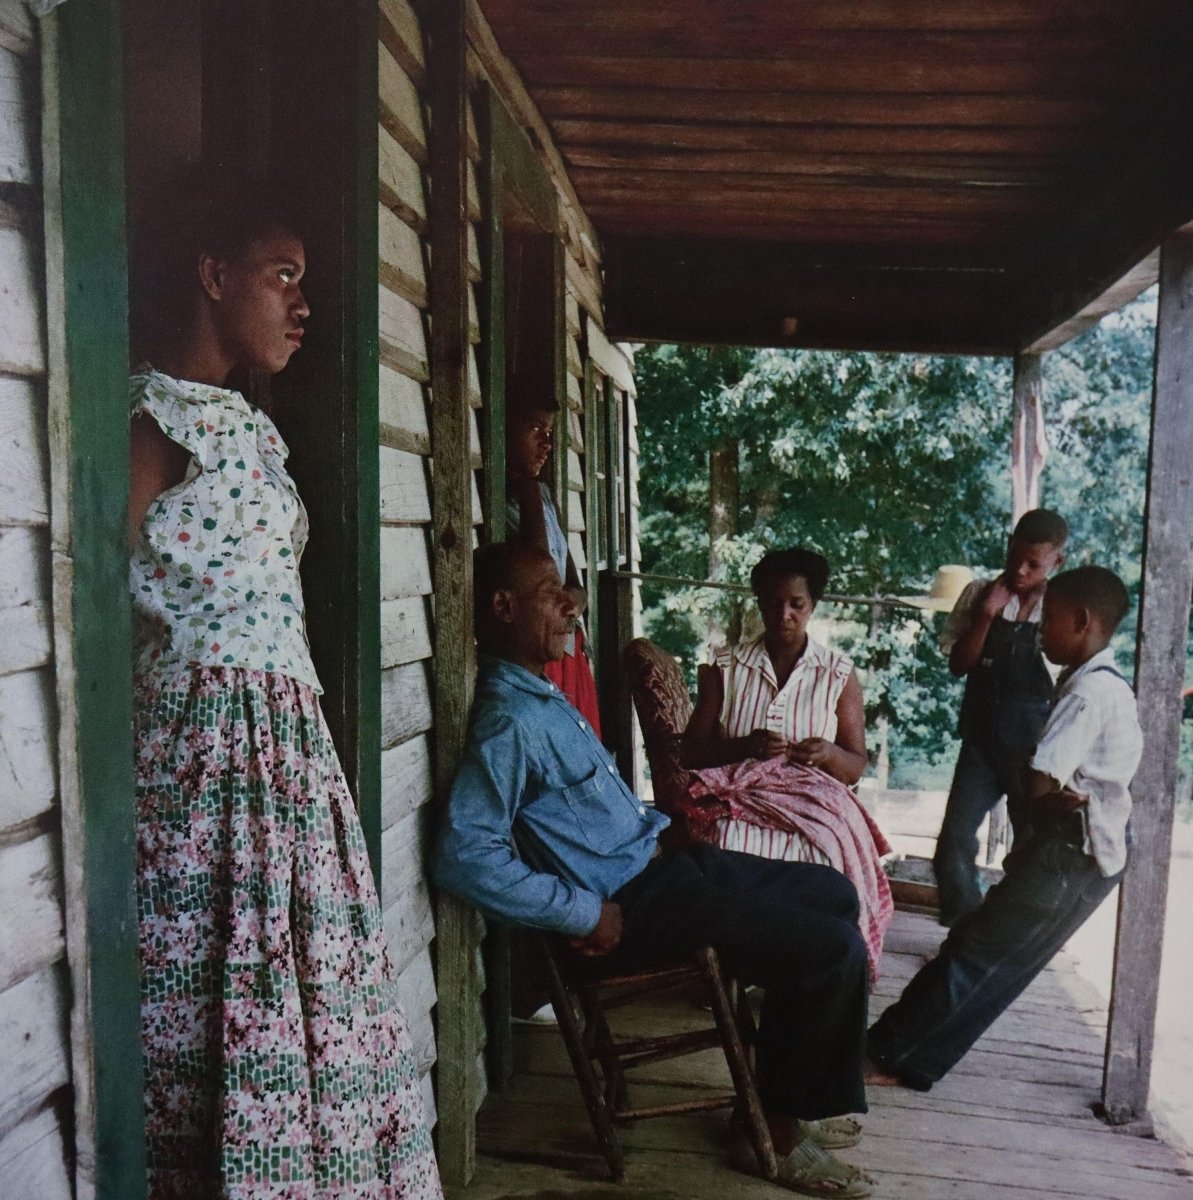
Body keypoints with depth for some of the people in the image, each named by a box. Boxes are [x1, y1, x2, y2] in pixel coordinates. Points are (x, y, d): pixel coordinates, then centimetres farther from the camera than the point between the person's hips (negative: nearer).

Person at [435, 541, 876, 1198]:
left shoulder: (540, 695, 10)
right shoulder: (508, 719, -22)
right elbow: (462, 855, -32)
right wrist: (586, 914, -25)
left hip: (656, 860, 11)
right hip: (634, 901, -11)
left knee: (833, 894, 16)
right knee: (834, 948, -13)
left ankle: (790, 1099, 23)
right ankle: (775, 1131, 7)